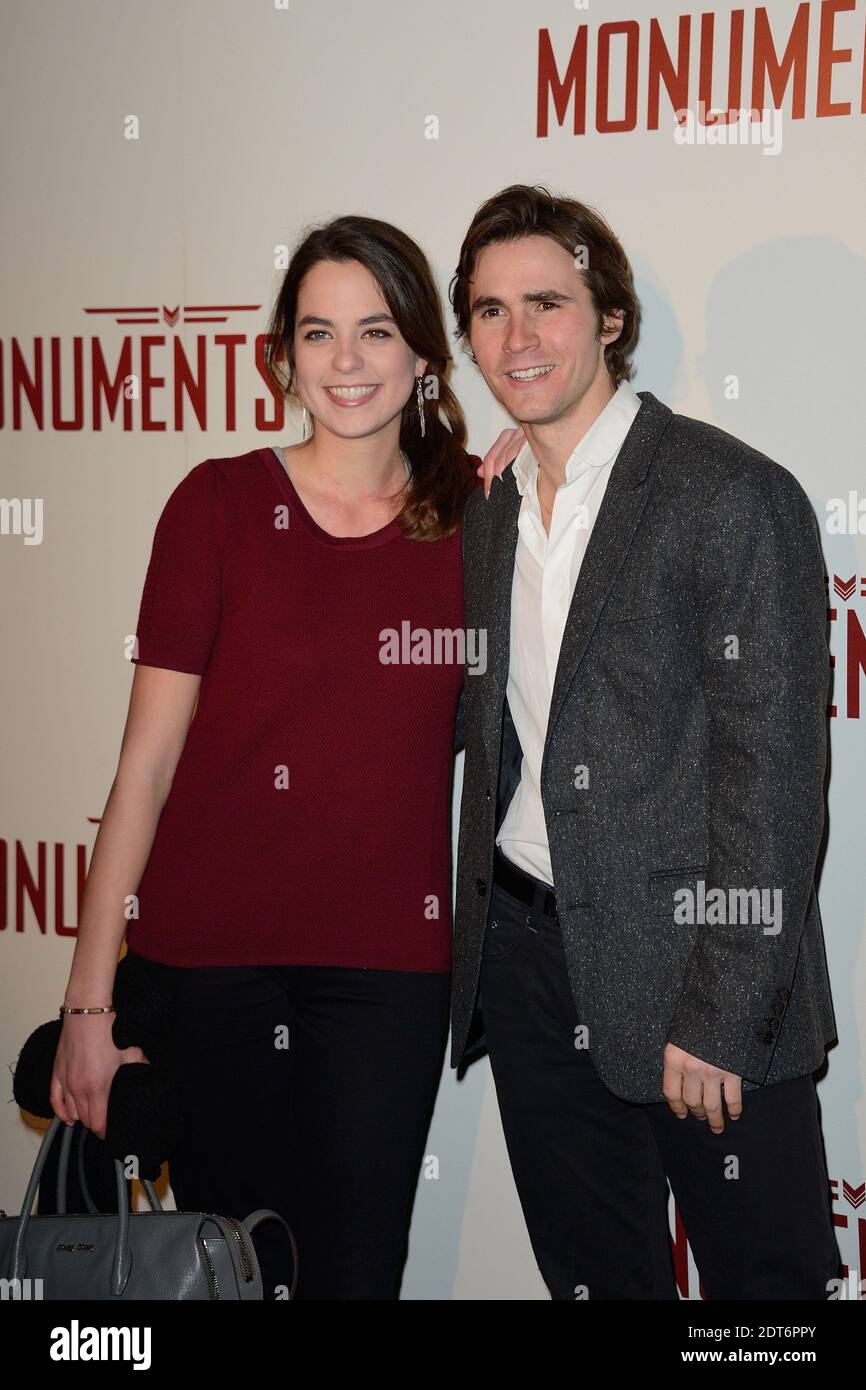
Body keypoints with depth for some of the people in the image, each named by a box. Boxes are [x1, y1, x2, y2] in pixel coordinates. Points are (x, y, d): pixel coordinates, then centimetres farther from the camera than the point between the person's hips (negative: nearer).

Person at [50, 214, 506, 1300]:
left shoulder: (474, 518, 4)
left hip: (388, 961, 1)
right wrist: (88, 999, -6)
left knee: (357, 1264, 7)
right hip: (210, 956, -1)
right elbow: (149, 755, -4)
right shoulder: (221, 502, -3)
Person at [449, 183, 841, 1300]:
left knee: (764, 1276, 7)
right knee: (590, 1277, 19)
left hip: (686, 963, -6)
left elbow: (771, 780, -15)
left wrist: (720, 1017, -17)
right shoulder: (489, 513, 10)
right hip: (528, 962, 6)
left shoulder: (736, 498, -13)